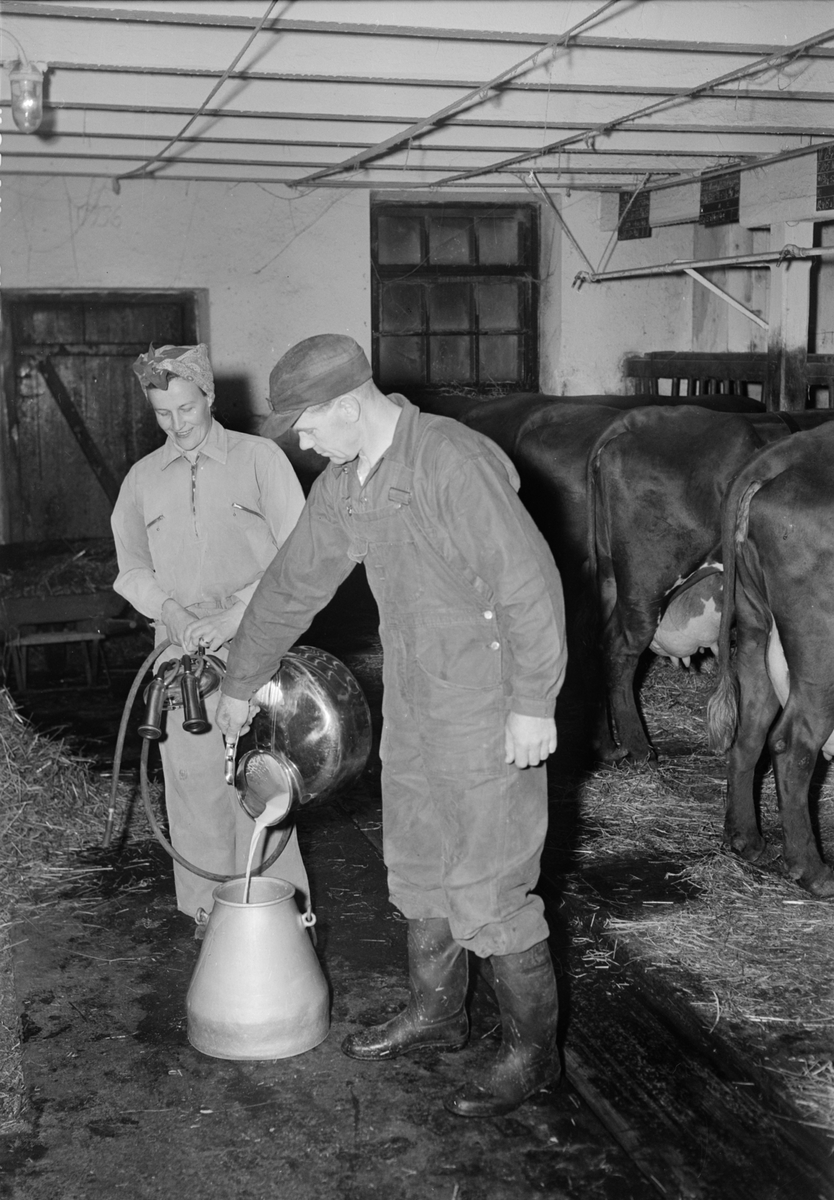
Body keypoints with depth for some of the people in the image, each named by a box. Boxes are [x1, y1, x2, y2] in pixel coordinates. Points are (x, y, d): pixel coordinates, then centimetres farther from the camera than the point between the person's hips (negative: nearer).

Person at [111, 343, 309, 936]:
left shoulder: (259, 458, 1)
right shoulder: (144, 478, 13)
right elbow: (131, 567, 15)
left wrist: (236, 614, -15)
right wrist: (168, 610, -6)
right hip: (181, 650, 4)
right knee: (193, 780, 5)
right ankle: (208, 911, 17)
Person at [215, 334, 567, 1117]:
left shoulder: (453, 461, -22)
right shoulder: (344, 484, 6)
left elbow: (530, 582, -23)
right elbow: (292, 585, 16)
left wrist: (534, 702, -21)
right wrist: (241, 682, 23)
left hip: (487, 711, -9)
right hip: (412, 705, 9)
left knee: (488, 887, -1)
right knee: (417, 867, 20)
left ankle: (532, 1051, 17)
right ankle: (434, 1013, 39)